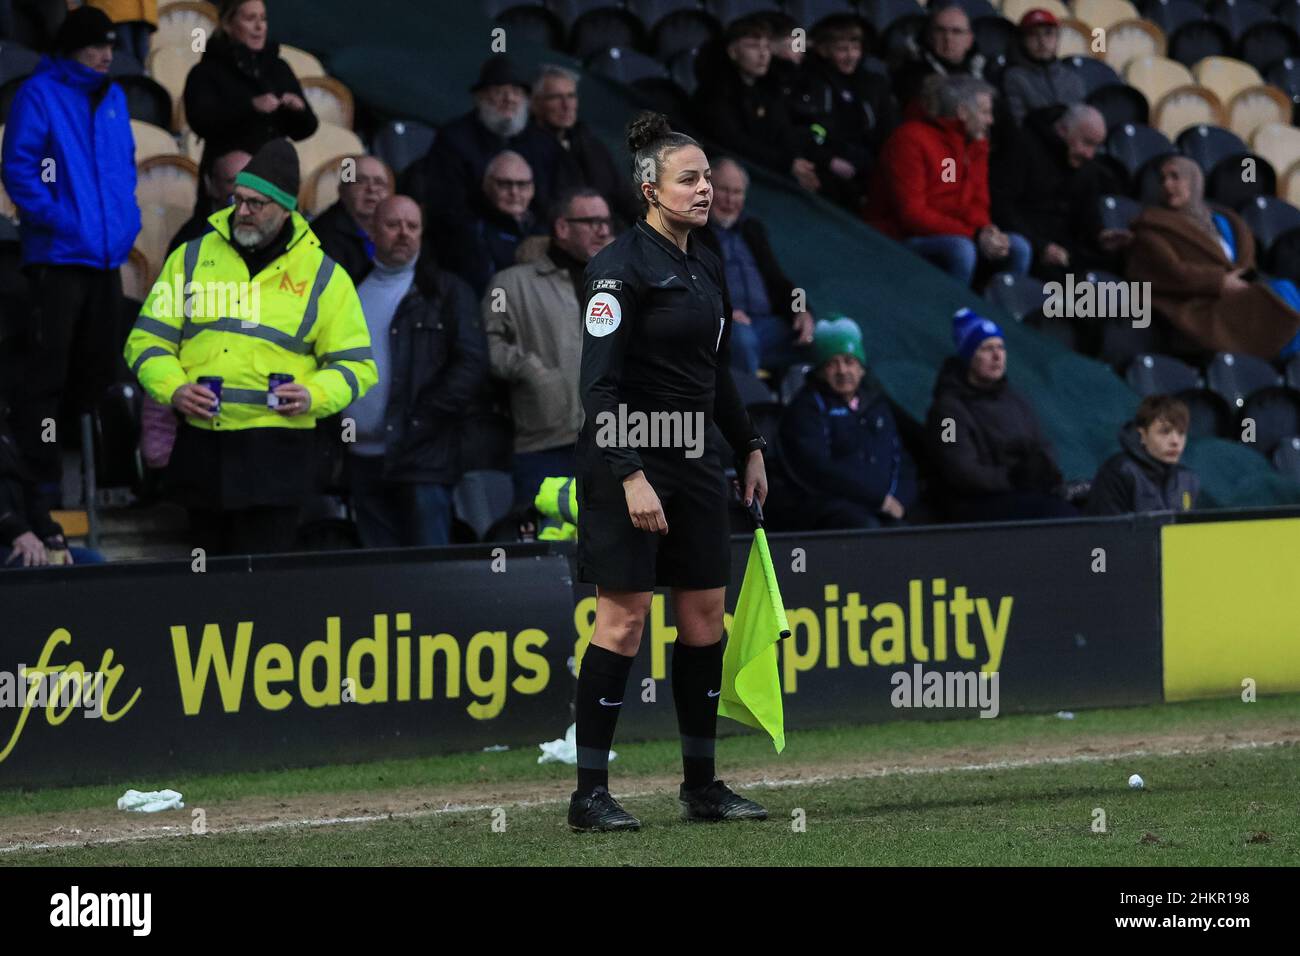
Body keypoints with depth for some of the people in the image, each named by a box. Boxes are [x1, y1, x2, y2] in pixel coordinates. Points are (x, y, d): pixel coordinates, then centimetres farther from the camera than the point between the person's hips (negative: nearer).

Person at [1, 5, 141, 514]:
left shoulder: (112, 98, 14)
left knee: (99, 363, 13)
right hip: (59, 255, -7)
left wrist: (127, 215, 9)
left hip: (106, 255, 7)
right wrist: (53, 218, -18)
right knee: (48, 363, -7)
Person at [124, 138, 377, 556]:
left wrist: (314, 395, -11)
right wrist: (173, 388, -8)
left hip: (276, 455, -3)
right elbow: (148, 339, 12)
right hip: (200, 447, 3)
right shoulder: (191, 257, 11)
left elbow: (355, 365, 9)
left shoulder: (323, 276, 5)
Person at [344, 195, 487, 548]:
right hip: (364, 459, 4)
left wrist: (422, 419, -11)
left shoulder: (446, 291, 5)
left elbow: (472, 362, -3)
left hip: (423, 457, -4)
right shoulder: (351, 289, 15)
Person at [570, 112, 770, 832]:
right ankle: (590, 793, -3)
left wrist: (749, 448, 20)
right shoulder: (620, 266, -12)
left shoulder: (707, 268, 13)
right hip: (627, 459, -8)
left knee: (705, 615, 8)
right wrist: (631, 476, -23)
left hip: (694, 459, 8)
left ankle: (701, 785, 16)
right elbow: (599, 383, -17)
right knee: (623, 616, -8)